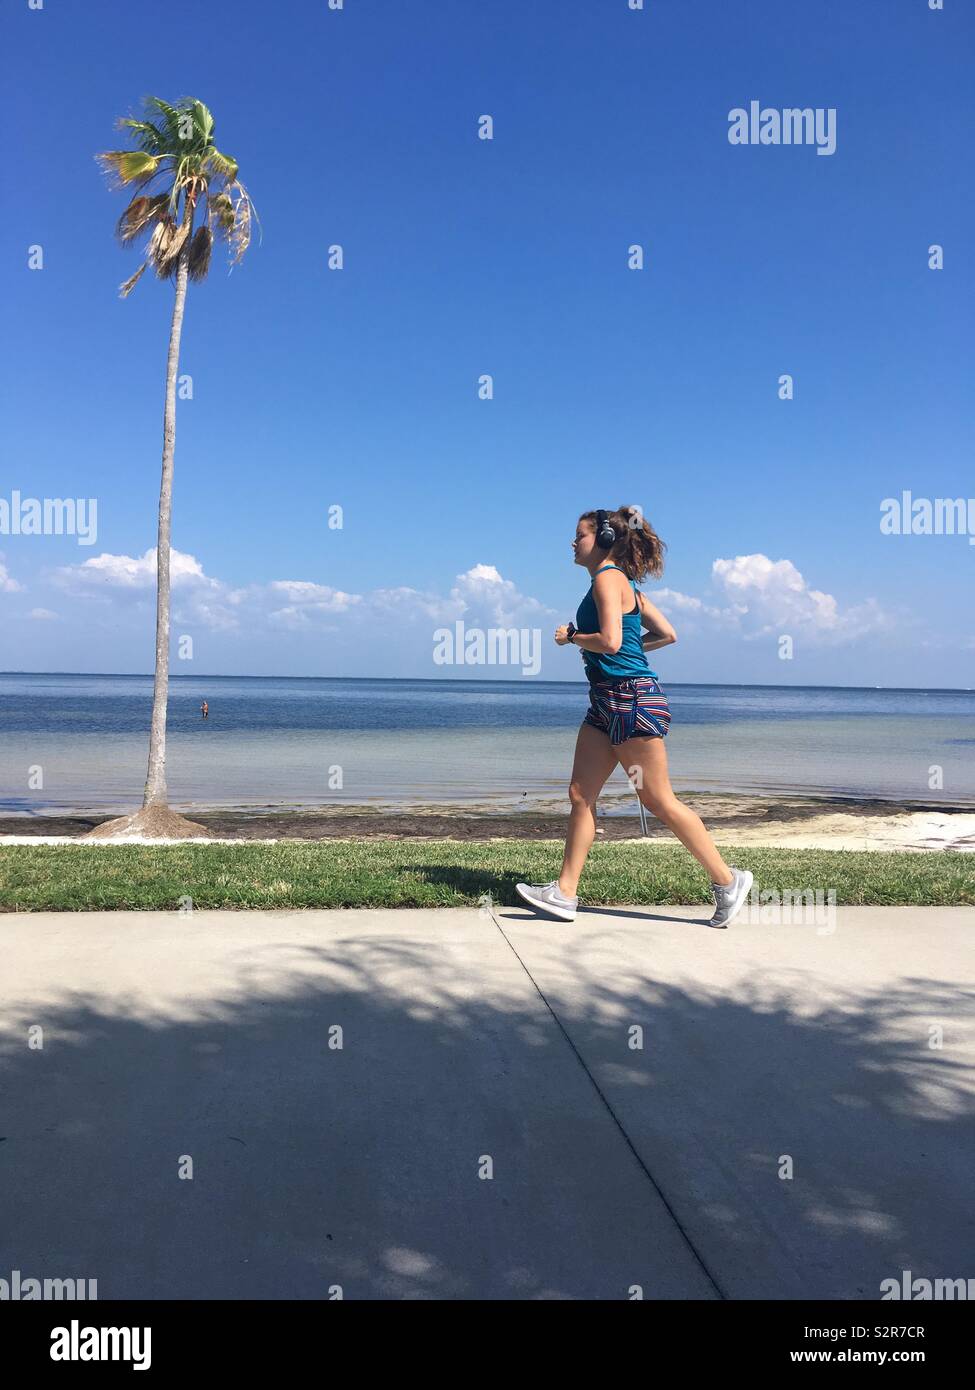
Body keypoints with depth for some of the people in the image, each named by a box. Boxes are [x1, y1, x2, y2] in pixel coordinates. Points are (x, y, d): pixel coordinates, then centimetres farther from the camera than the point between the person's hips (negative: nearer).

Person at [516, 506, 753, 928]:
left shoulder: (608, 578, -12)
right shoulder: (621, 583, 17)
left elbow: (610, 641, -24)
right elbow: (668, 634, 17)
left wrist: (570, 636, -8)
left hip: (630, 697, -10)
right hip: (607, 702, 10)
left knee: (659, 801, -2)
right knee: (580, 794, 5)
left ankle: (727, 880, 10)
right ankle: (564, 893, 7)